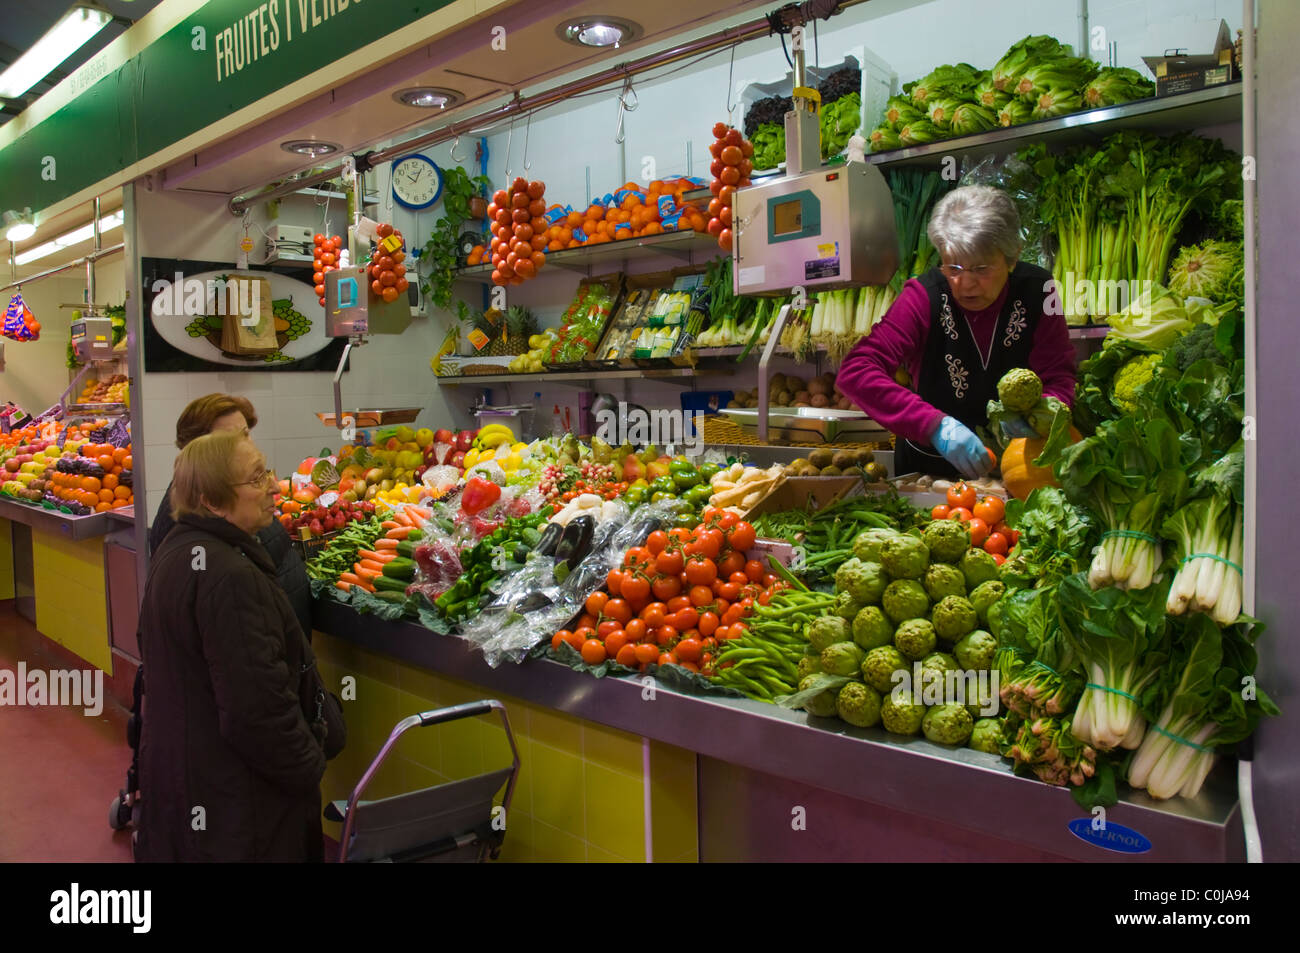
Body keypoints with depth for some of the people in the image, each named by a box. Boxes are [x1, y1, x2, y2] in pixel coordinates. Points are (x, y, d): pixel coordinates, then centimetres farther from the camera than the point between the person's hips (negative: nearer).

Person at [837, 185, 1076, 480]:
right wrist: (935, 425, -35)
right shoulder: (924, 296, -14)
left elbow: (1059, 382, -5)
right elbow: (855, 372, -25)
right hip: (928, 464, -3)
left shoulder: (1036, 290, -7)